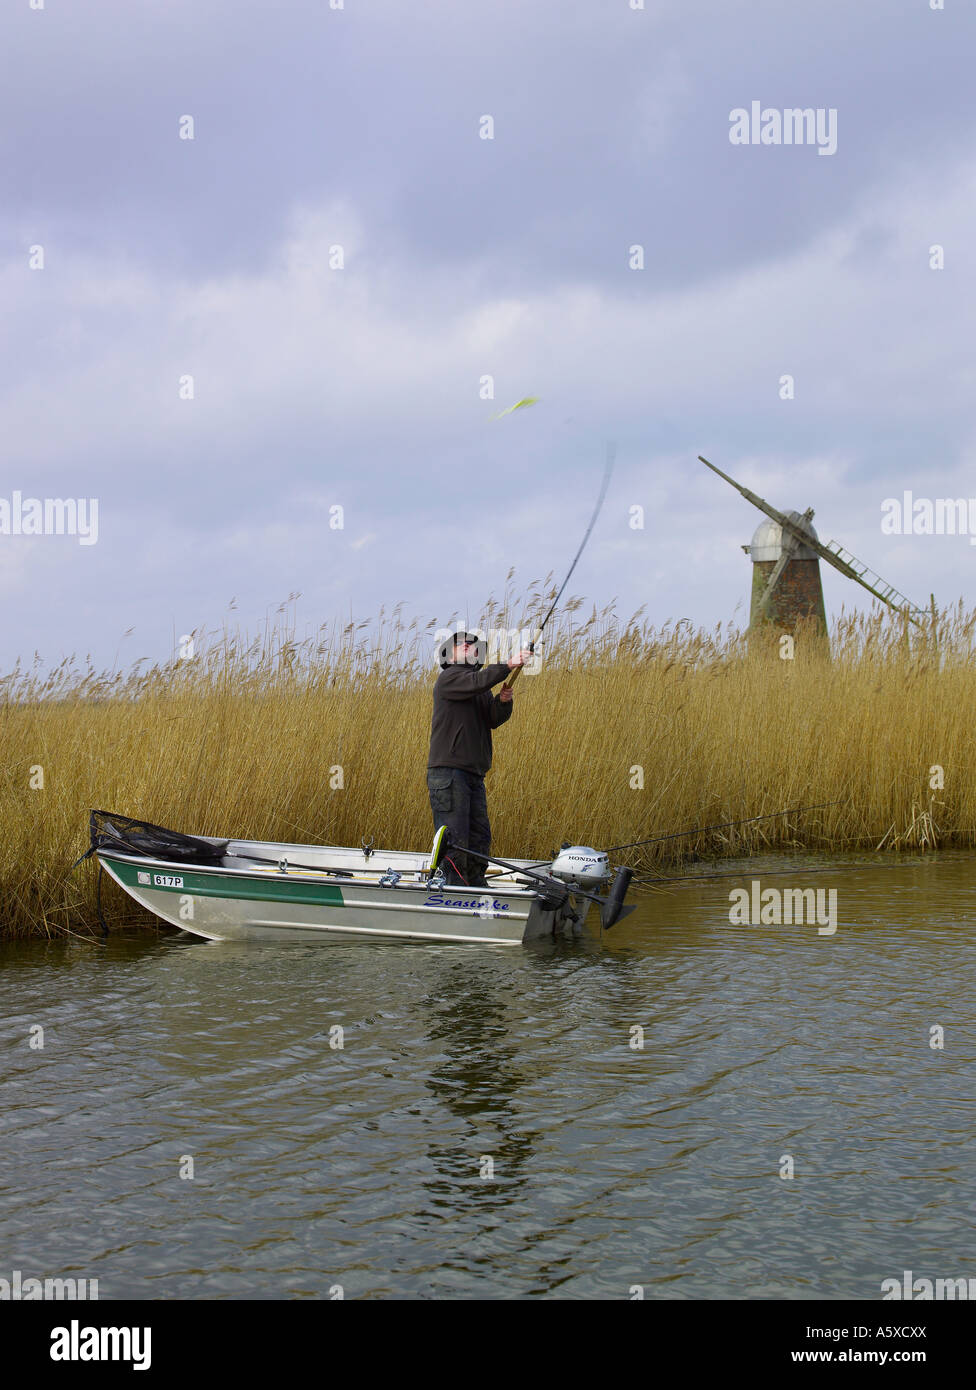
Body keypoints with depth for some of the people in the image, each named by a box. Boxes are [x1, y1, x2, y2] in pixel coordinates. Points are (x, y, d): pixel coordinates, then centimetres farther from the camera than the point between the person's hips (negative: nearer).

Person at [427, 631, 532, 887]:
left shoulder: (482, 691, 21)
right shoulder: (448, 678, -3)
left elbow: (493, 720, 7)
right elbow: (476, 682, -23)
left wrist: (503, 701, -13)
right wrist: (508, 665, -26)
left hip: (474, 775, 8)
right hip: (448, 772, -8)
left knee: (480, 838, 11)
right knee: (454, 839, -11)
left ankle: (477, 887, 20)